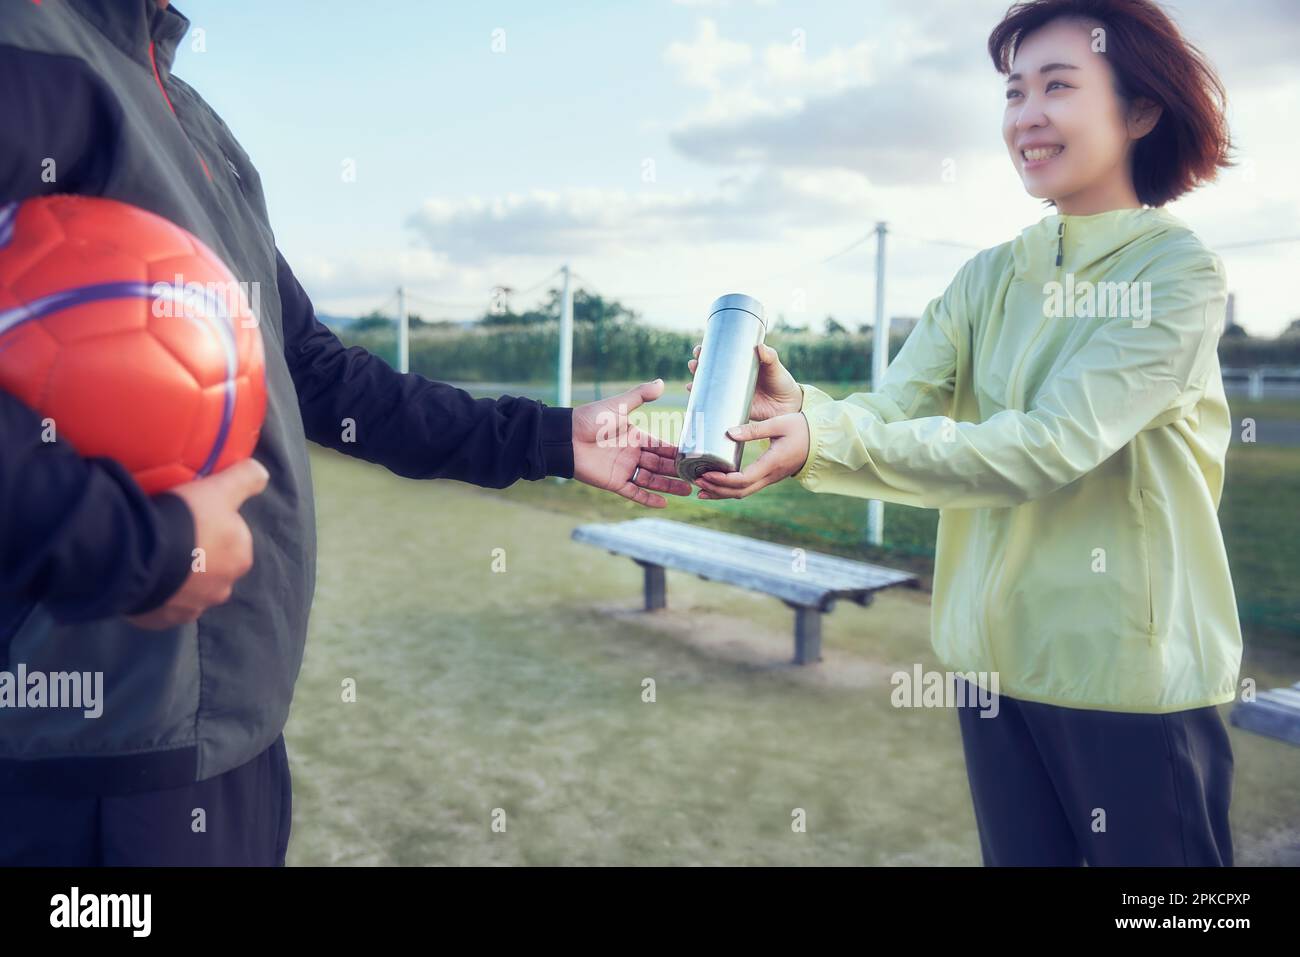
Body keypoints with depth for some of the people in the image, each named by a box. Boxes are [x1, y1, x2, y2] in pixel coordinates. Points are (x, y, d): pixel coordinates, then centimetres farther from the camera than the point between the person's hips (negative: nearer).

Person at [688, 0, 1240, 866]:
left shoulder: (1179, 271, -12)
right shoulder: (990, 278, 5)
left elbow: (1051, 446, -25)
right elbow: (890, 414, -6)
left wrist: (824, 443, -33)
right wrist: (798, 408, -28)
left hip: (1136, 668, -5)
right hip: (998, 656, 5)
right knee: (1018, 852, 19)